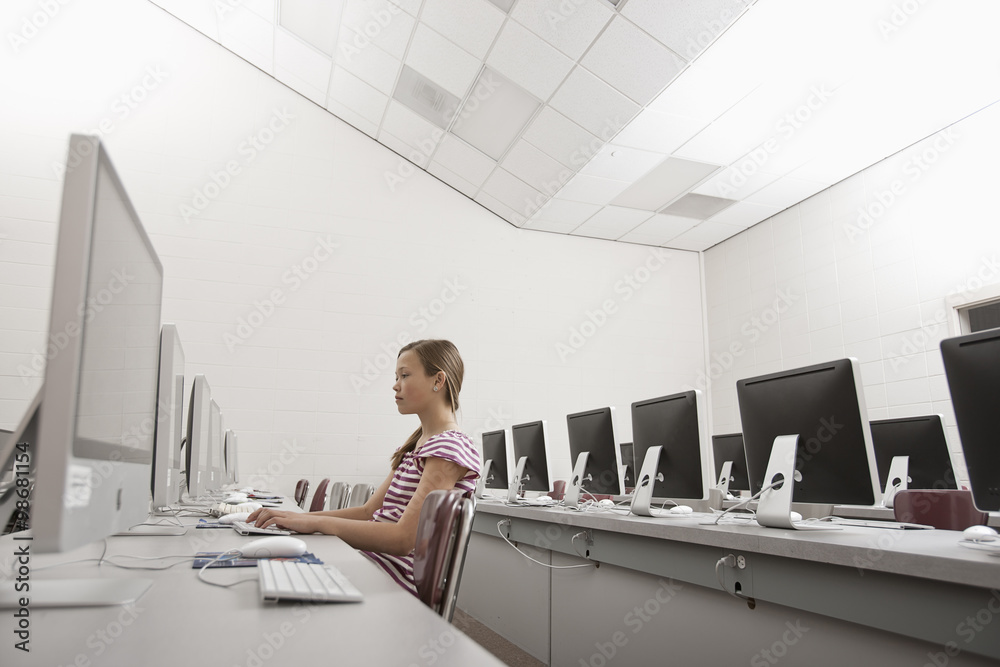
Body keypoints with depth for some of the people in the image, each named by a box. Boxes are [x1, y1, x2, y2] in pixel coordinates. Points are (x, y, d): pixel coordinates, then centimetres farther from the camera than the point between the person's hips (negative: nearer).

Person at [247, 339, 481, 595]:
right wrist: (299, 517, 2)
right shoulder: (417, 443, 17)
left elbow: (404, 538, -22)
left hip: (395, 578, -8)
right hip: (368, 561, 8)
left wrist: (316, 522, -21)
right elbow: (369, 511, 14)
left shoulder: (450, 447, -14)